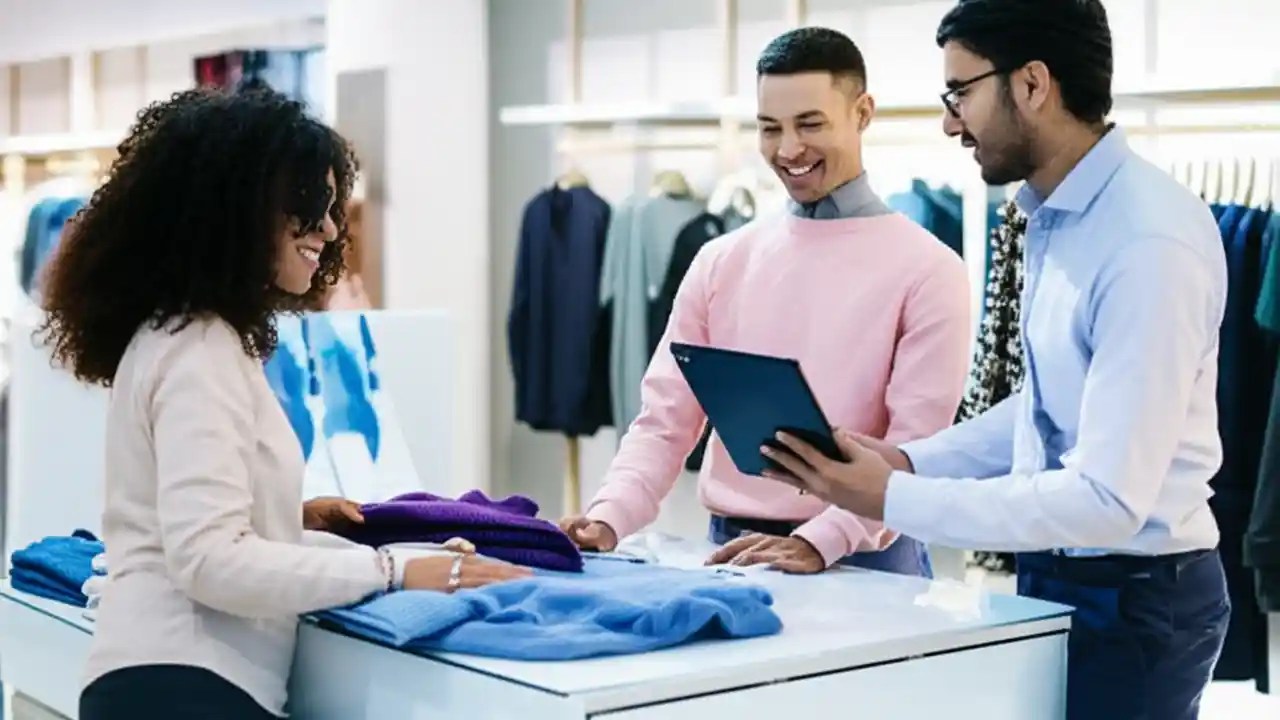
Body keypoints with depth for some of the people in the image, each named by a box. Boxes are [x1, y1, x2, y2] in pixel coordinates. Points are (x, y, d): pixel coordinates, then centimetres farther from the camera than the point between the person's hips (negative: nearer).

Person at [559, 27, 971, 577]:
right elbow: (665, 421, 5)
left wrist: (819, 541, -23)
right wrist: (609, 516, -11)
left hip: (861, 560, -3)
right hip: (729, 552, 3)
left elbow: (915, 447, -11)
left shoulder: (926, 268, -5)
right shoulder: (721, 261, 7)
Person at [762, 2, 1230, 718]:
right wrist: (910, 460, 0)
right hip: (1059, 577, 8)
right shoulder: (1055, 214, 3)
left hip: (1133, 599, -8)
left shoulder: (1149, 242, -26)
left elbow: (1109, 501, -28)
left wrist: (892, 497, -25)